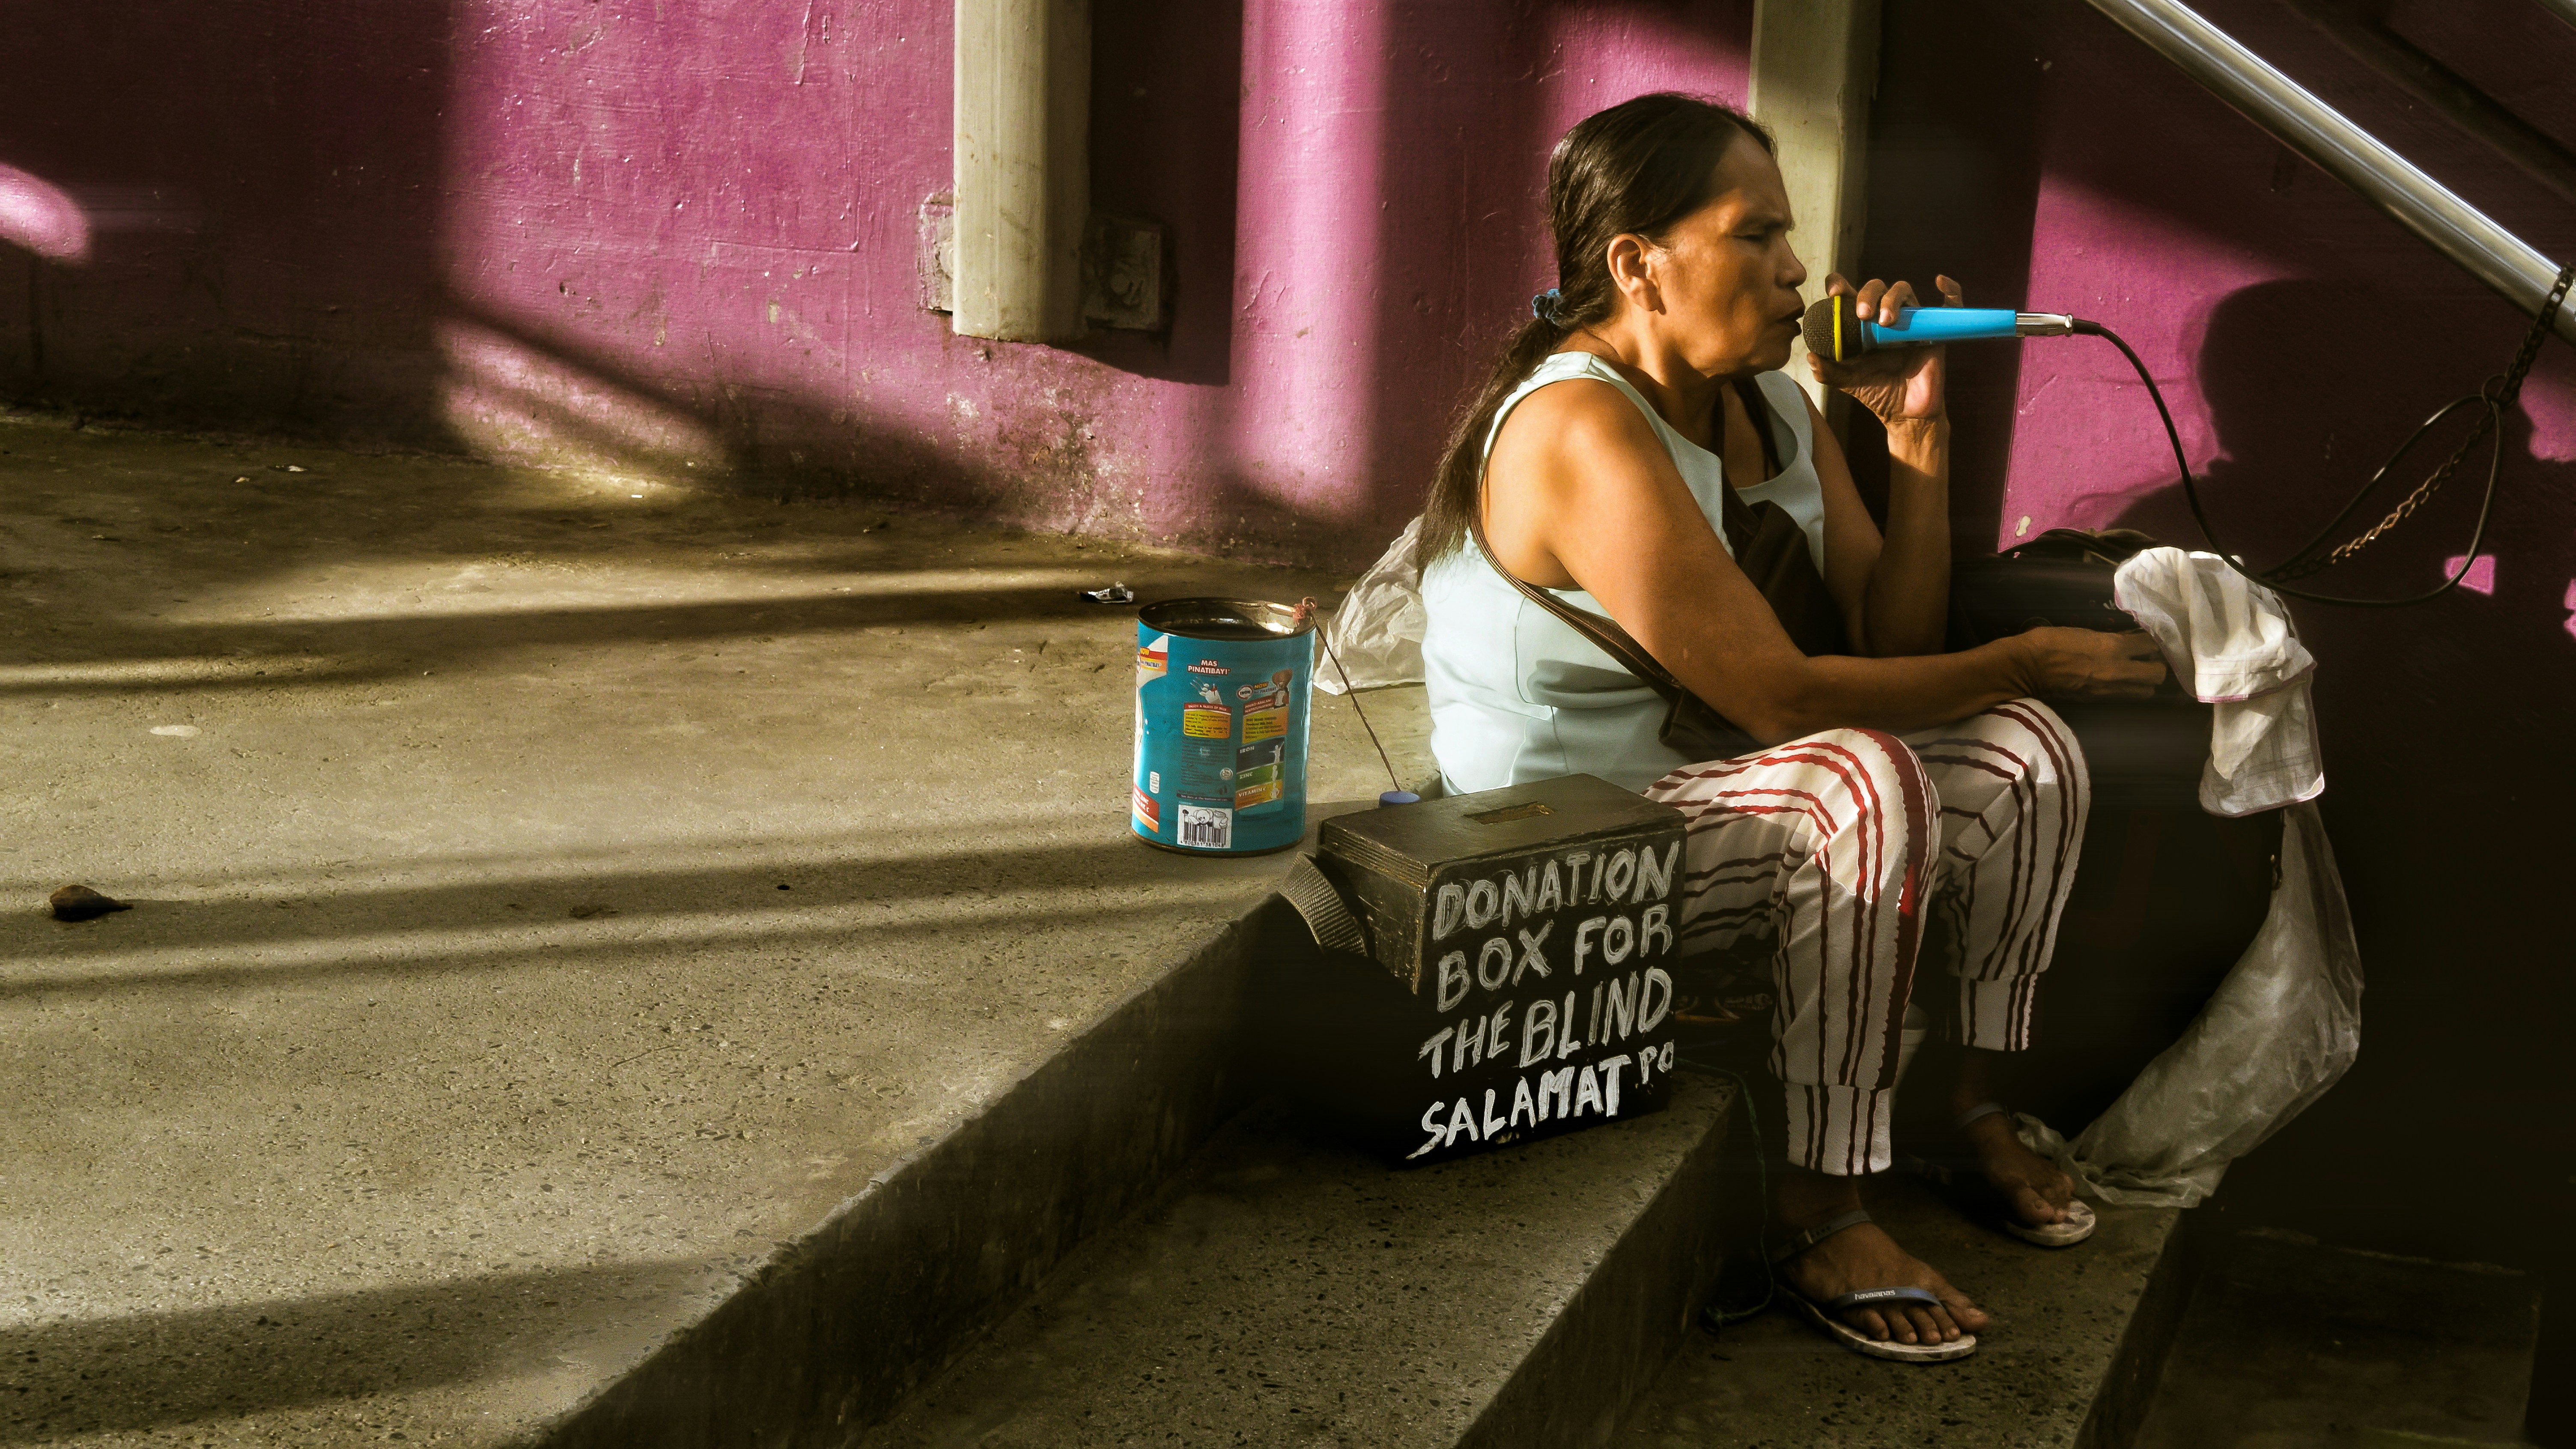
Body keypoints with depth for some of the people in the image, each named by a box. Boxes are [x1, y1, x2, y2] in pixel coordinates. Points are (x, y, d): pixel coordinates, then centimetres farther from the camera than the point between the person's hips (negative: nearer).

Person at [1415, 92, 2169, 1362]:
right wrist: (2033, 661, -17)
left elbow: (1894, 645, 4)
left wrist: (1915, 430, -5)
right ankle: (1822, 1215, -21)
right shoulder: (1583, 431, -25)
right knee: (1866, 784, -32)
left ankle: (1975, 1104, 18)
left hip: (1697, 785, 10)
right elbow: (1783, 697, -27)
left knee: (2024, 752, -1)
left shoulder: (1772, 410, 6)